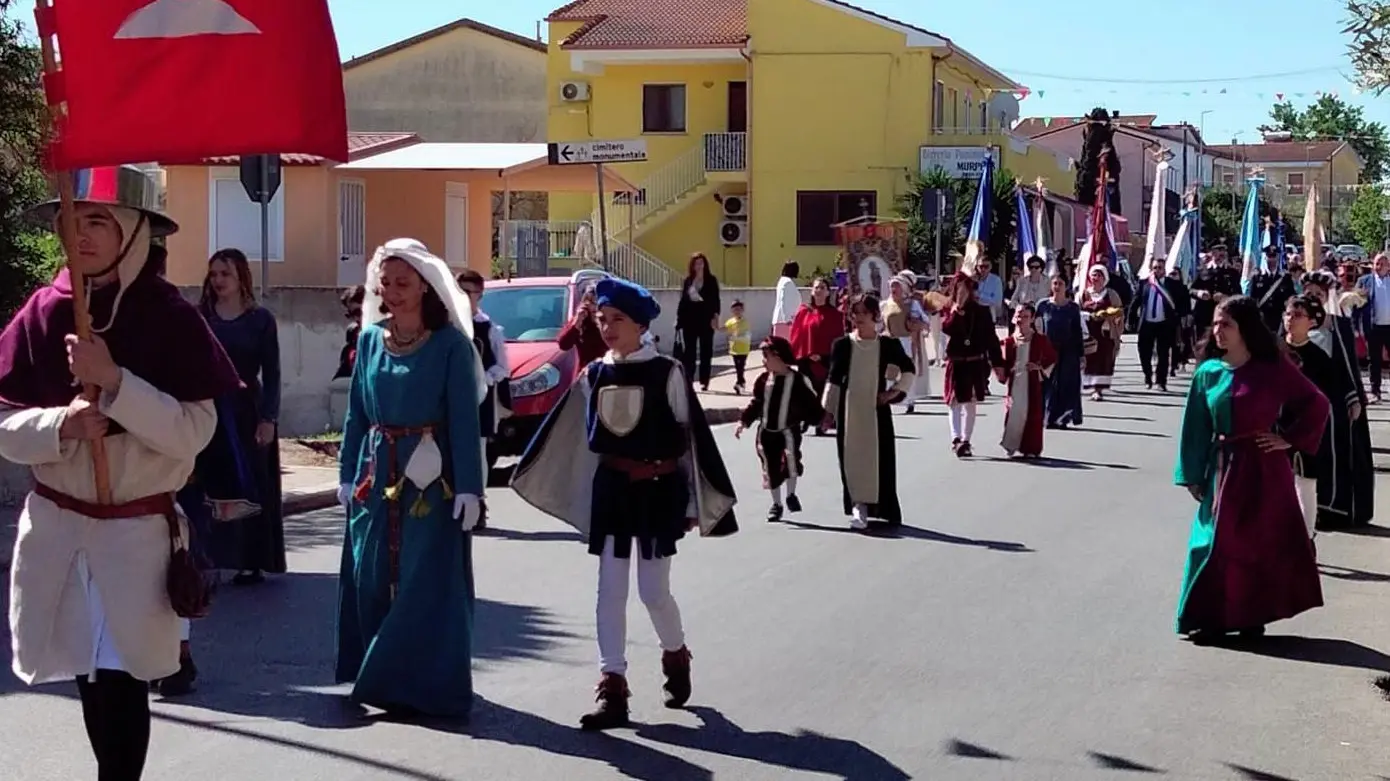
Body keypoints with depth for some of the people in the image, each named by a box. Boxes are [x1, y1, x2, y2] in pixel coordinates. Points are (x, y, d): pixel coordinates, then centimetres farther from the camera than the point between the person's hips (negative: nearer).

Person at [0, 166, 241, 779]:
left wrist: (113, 381, -22)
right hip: (57, 526, 3)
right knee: (89, 678, 11)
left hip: (138, 529, -3)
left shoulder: (169, 316, -8)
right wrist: (62, 425, -18)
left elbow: (195, 432, -13)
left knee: (120, 683, -7)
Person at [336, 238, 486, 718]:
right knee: (371, 580, 9)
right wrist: (348, 473, 8)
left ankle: (426, 686, 5)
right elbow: (356, 412, 11)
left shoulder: (451, 343, -8)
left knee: (427, 585, -2)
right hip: (377, 474, 5)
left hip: (431, 478, -5)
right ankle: (380, 678, 22)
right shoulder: (370, 340, 7)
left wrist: (469, 487, -15)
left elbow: (465, 419, -11)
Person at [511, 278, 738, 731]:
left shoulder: (666, 373, -8)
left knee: (653, 590, 0)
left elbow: (692, 439, -4)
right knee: (610, 591, 1)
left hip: (657, 490, -4)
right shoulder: (594, 375, 3)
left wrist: (693, 503, -4)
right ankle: (613, 689, 4)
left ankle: (676, 657, 29)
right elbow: (581, 437, 12)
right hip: (611, 488, 4)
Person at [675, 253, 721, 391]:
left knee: (705, 351, 3)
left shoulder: (711, 280, 1)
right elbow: (683, 301, 9)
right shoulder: (687, 281, 9)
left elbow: (715, 300, -2)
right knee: (689, 351, 2)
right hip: (689, 319, 2)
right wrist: (679, 319, 5)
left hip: (706, 319, -2)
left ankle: (704, 382, 5)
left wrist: (715, 316, -15)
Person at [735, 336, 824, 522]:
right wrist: (744, 421, 4)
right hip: (767, 432, 4)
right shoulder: (764, 379, 3)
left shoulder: (798, 380, -9)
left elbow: (811, 404, -2)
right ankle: (776, 504, 24)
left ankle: (791, 495, 0)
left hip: (789, 431, -4)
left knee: (790, 459, -25)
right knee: (771, 468, 7)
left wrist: (819, 417, -13)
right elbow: (756, 403, 9)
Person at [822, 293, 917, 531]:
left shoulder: (888, 344, 1)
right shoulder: (842, 344, 1)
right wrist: (829, 410, 1)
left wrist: (895, 391, 1)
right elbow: (834, 380, 4)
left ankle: (883, 511, 12)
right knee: (851, 456, -4)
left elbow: (909, 370, 13)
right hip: (849, 410, 0)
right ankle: (858, 507, 0)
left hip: (877, 408, 0)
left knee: (880, 457, 1)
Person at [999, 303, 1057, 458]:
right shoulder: (1009, 341, 4)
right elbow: (1004, 364, 7)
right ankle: (1010, 445, 9)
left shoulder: (1040, 340, 1)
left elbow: (1052, 358, 9)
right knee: (1013, 412, -2)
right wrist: (1002, 373, -11)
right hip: (1014, 382, 1)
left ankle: (1031, 448, 8)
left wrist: (1041, 368, -4)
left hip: (1032, 383, -1)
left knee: (1033, 415, 1)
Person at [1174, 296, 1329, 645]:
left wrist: (1290, 439, -6)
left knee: (1265, 540, 4)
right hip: (1223, 468, 3)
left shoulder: (1273, 368, -6)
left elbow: (1316, 404, -1)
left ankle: (1252, 616, 14)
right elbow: (1196, 428, 5)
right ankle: (1212, 618, 8)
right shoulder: (1208, 372, 2)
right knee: (1220, 541, 2)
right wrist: (1192, 476, 2)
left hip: (1263, 468, -2)